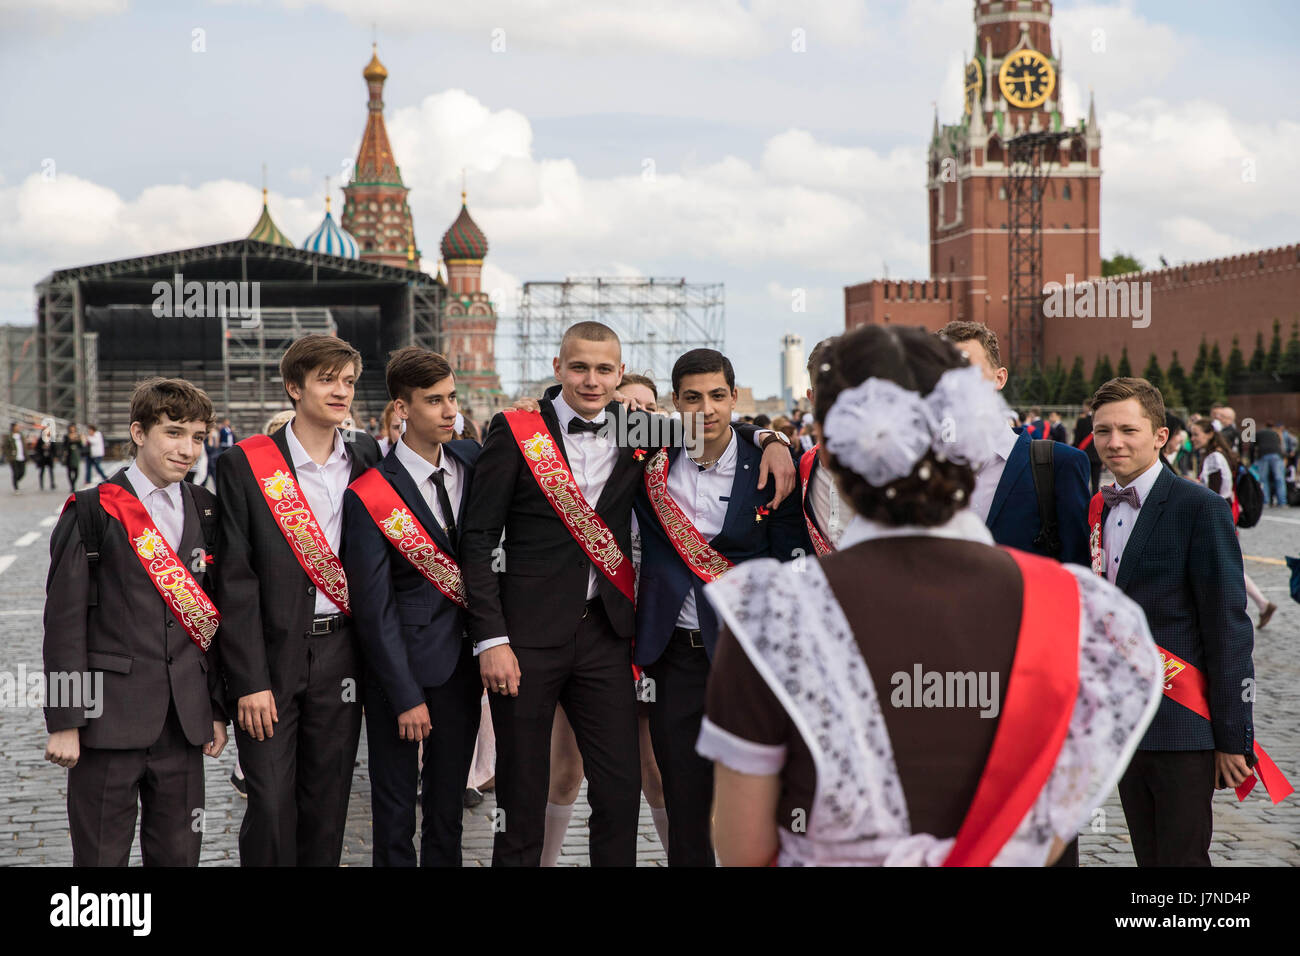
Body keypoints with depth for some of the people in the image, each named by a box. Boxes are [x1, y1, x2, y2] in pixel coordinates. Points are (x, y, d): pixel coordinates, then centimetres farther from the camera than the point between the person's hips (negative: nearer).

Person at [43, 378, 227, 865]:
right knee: (101, 854, 2)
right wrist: (64, 722, -10)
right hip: (111, 718, -4)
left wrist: (218, 708, 11)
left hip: (184, 720, 4)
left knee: (178, 853, 10)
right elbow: (64, 621, -6)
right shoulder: (92, 512, -4)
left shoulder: (205, 512, 10)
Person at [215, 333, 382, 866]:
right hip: (271, 656, -3)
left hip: (341, 654, 4)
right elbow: (235, 578, -7)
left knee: (327, 806, 10)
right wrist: (249, 680, -12)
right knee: (271, 806, -4)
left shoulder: (365, 458, 7)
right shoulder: (245, 465, -4)